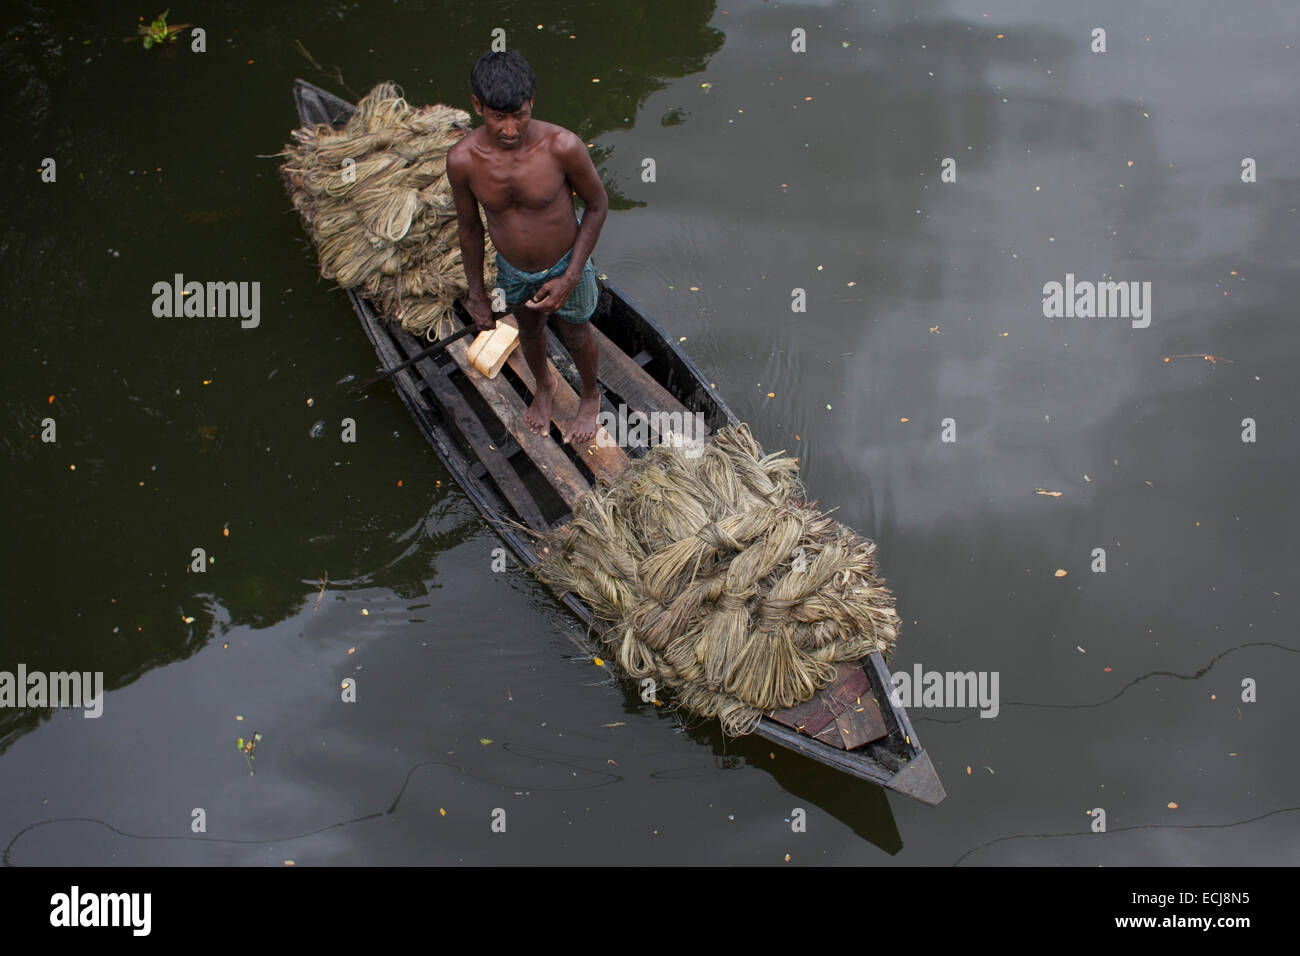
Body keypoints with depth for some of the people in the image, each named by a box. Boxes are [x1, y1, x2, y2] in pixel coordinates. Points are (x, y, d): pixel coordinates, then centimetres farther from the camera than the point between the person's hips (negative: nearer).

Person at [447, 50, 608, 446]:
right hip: (512, 269, 2)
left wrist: (570, 279, -19)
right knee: (529, 329, 30)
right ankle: (544, 385, 63)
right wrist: (475, 293, 2)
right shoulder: (463, 160, -28)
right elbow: (468, 225, -9)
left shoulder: (563, 147, -35)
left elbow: (597, 204, -16)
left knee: (576, 336, 24)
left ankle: (590, 397, 56)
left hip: (566, 264, -2)